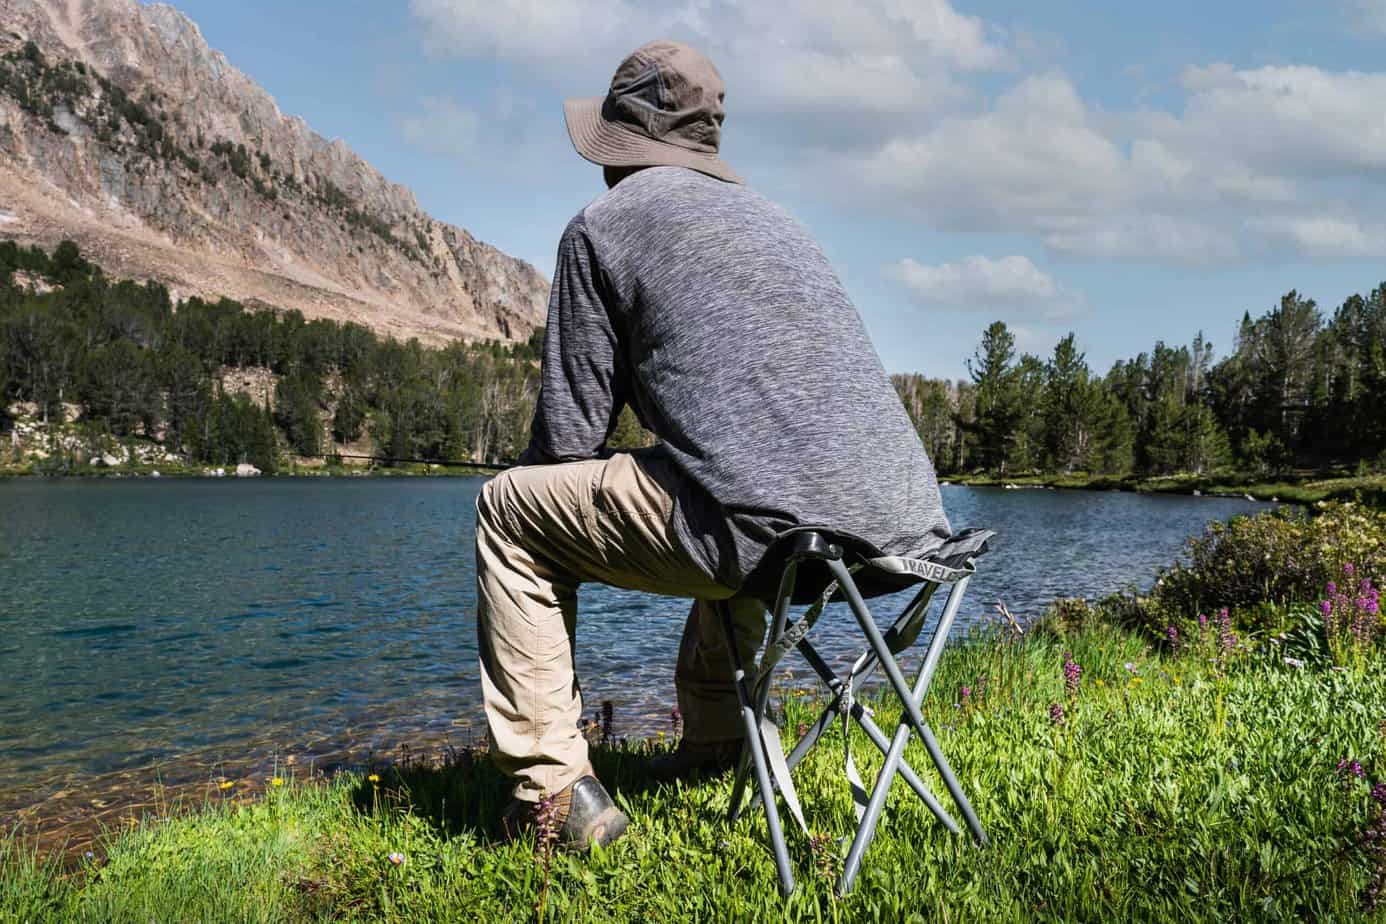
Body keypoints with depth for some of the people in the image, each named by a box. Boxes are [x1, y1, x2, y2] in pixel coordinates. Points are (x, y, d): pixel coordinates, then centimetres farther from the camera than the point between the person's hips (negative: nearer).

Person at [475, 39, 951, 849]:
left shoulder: (603, 225, 5)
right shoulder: (774, 218, 25)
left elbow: (568, 438, 2)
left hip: (774, 526, -7)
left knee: (510, 507, 12)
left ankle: (555, 788, 6)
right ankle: (714, 745, 40)